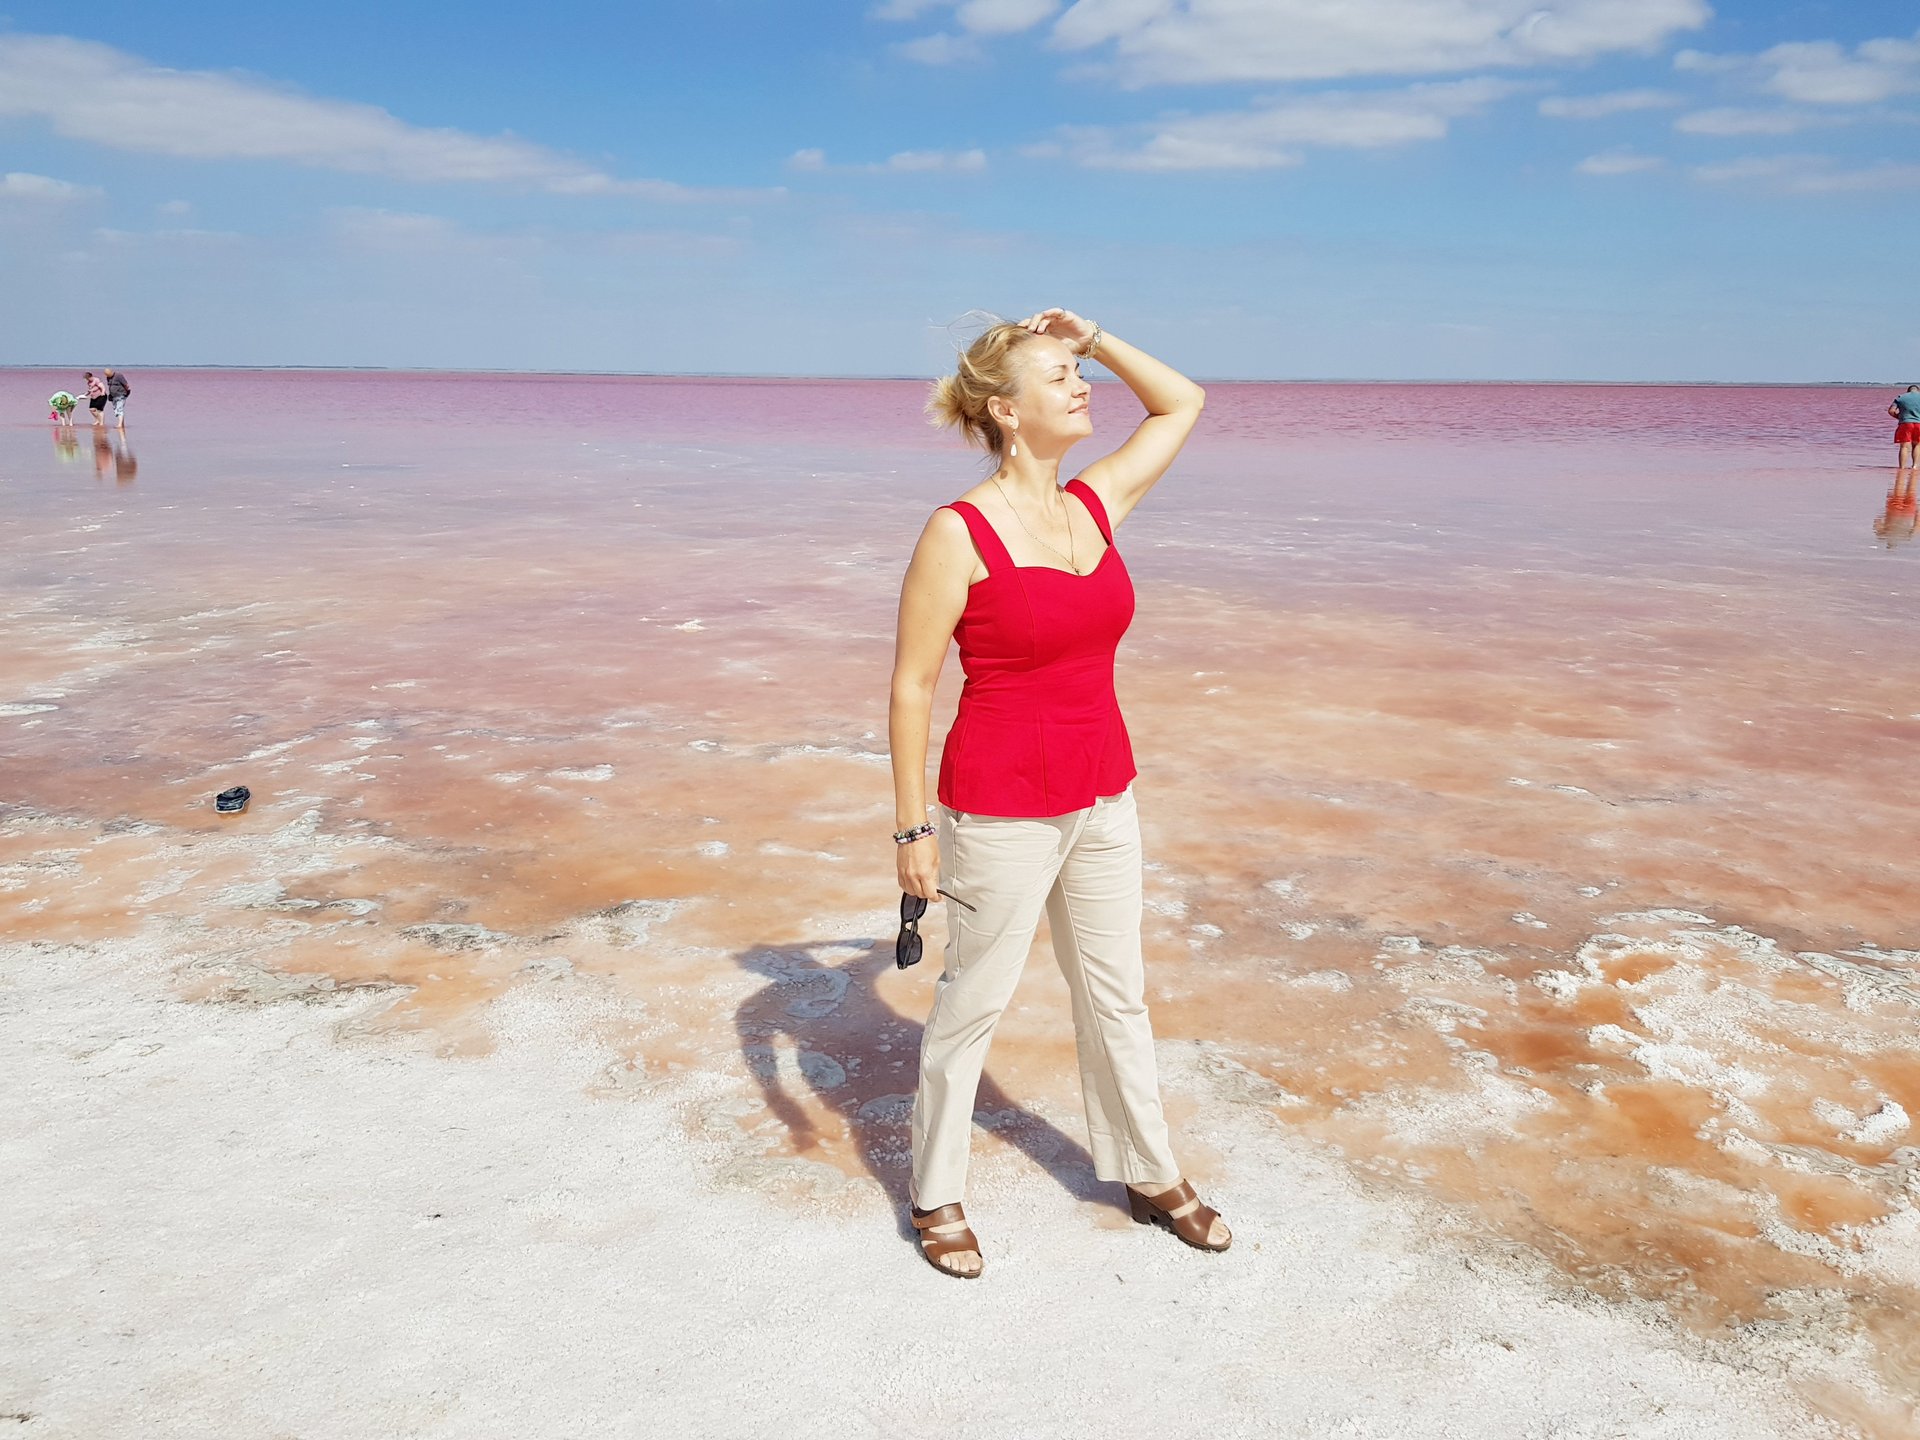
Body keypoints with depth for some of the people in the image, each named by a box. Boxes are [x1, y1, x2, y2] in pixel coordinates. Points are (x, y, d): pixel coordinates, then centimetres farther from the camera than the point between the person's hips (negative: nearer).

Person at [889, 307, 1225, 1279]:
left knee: (1116, 994, 19)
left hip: (1101, 799, 6)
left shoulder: (1097, 503, 3)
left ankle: (1150, 1175, 38)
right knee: (972, 1005, 10)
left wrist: (1093, 337, 7)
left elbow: (1182, 402, 18)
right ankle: (935, 1193, 31)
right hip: (1002, 809, -6)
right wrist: (913, 828, -12)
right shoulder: (959, 533, -15)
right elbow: (910, 687, -12)